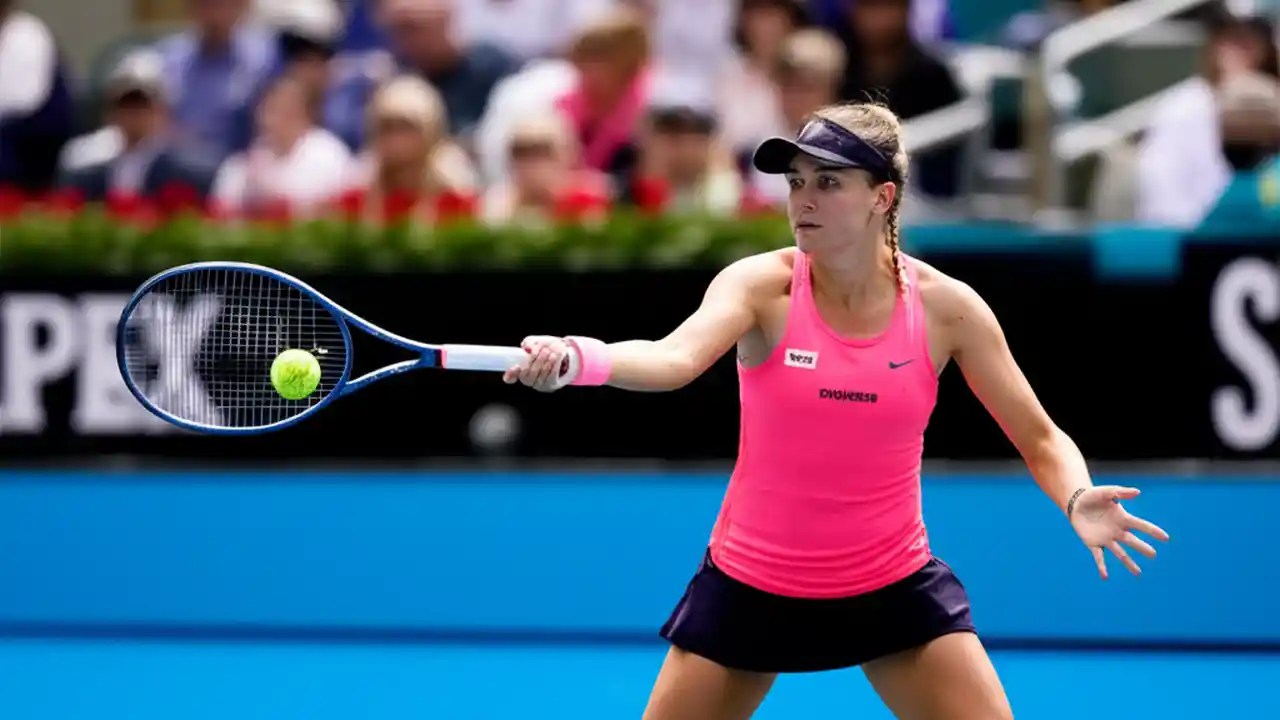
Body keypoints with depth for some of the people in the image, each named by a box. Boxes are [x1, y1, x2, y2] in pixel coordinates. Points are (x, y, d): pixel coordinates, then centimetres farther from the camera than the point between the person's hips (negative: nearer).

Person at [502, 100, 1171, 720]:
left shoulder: (945, 306, -10)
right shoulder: (762, 285, -15)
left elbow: (1040, 438, -3)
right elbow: (675, 357, -35)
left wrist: (1078, 501, -26)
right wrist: (582, 360, -57)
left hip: (895, 587, 1)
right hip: (751, 583, 0)